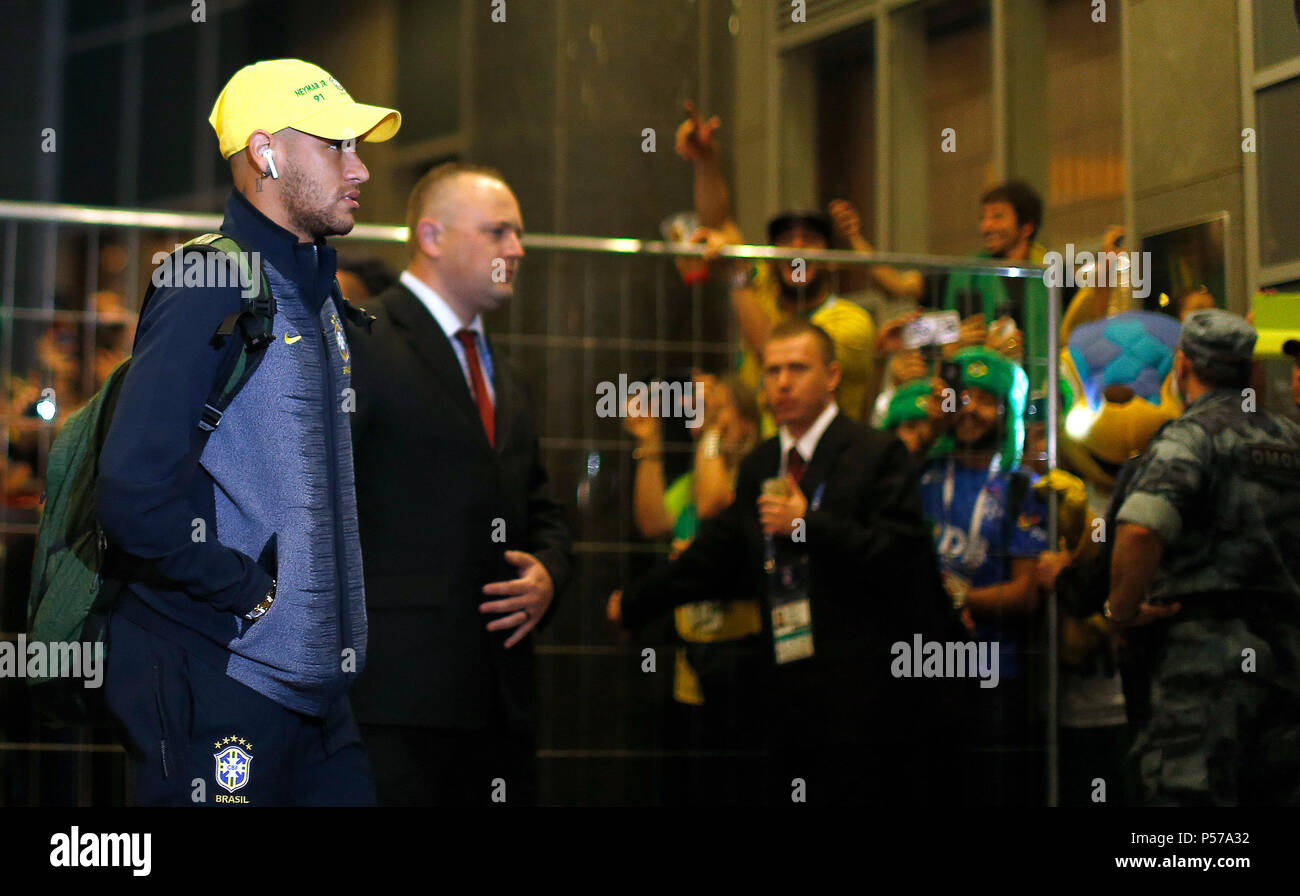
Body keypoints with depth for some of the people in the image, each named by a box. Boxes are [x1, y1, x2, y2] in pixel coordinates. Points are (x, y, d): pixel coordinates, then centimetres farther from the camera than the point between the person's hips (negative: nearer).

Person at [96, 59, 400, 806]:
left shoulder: (319, 299, 16)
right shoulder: (210, 292, -13)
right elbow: (134, 495, -22)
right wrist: (252, 593, -14)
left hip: (314, 680, 8)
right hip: (216, 680, -8)